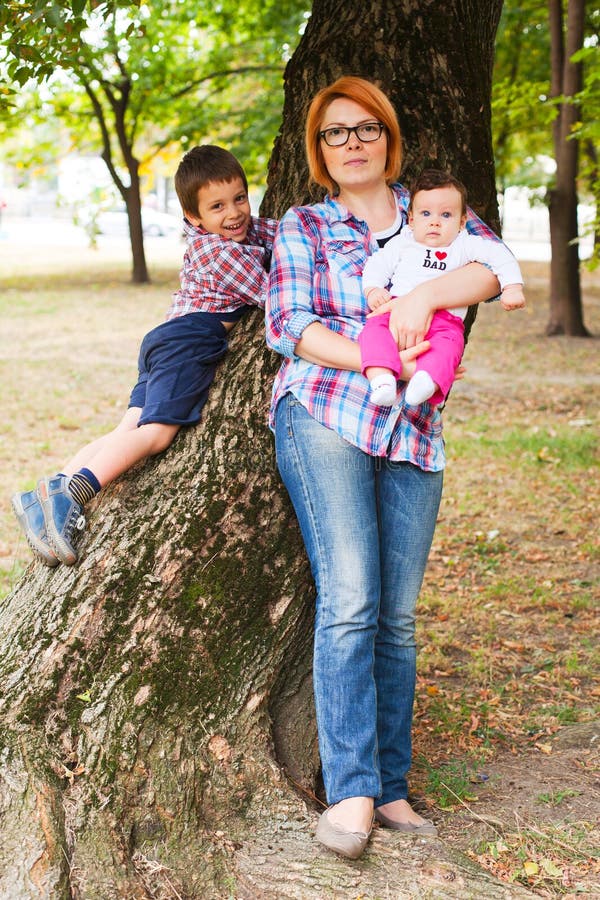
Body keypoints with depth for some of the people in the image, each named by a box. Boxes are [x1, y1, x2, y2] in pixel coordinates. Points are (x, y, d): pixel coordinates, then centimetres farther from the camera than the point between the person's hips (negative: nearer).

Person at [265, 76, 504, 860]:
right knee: (350, 601, -16)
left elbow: (495, 267, 1)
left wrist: (425, 296, -16)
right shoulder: (302, 227, 12)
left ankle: (390, 787, 11)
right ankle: (350, 792, -14)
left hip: (413, 431, 3)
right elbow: (288, 325, -1)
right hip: (325, 415, -2)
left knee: (397, 616, 2)